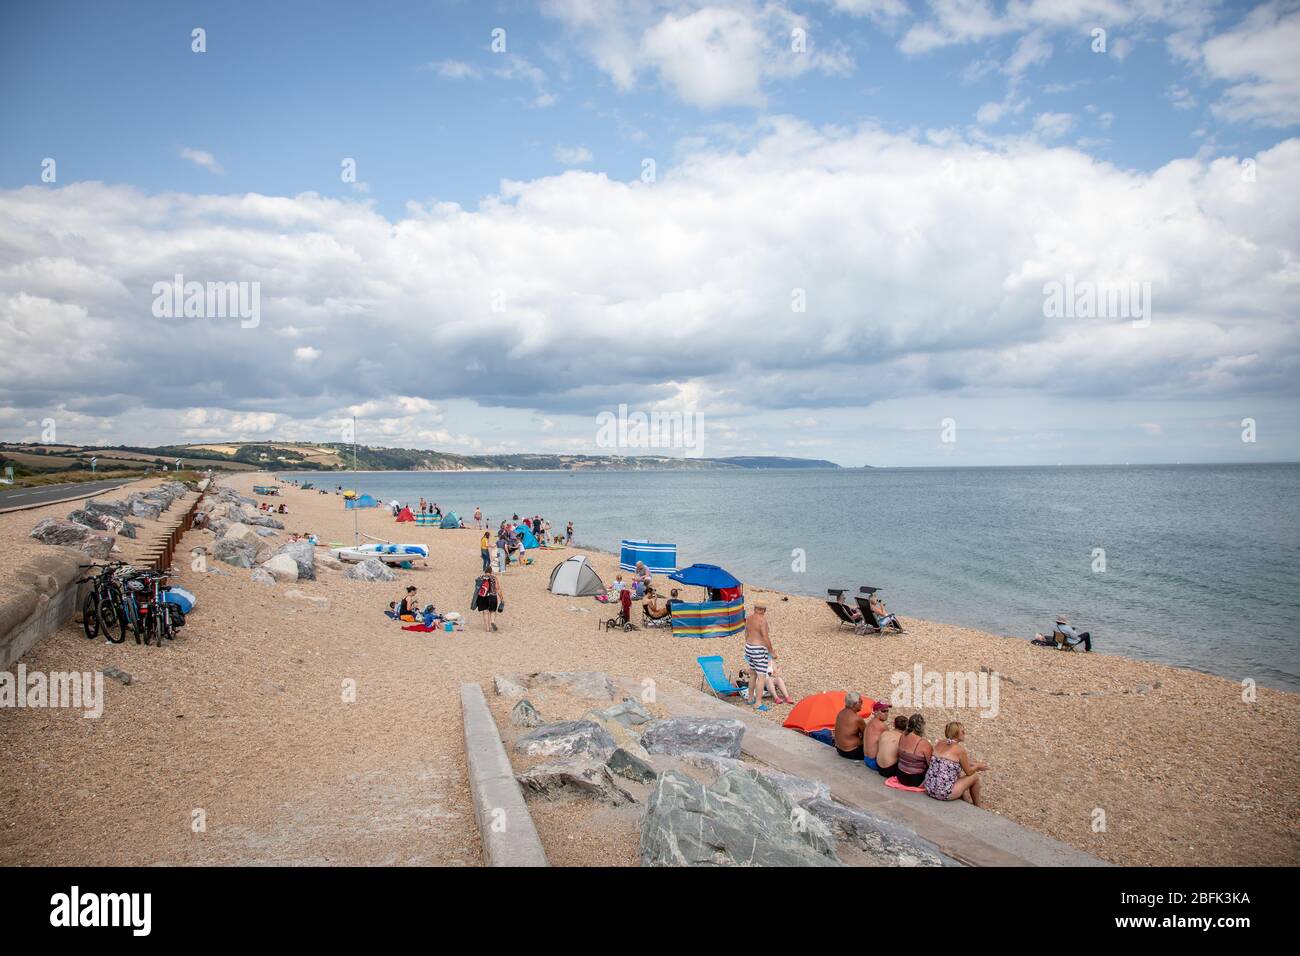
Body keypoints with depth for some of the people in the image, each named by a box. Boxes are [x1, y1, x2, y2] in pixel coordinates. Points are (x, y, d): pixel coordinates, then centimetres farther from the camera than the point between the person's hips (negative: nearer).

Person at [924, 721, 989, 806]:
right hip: (945, 793, -7)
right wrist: (977, 766, 22)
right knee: (975, 776, 15)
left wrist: (974, 765, 29)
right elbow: (969, 772, 0)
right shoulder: (960, 749, -12)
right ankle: (977, 808, 37)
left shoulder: (940, 743, 6)